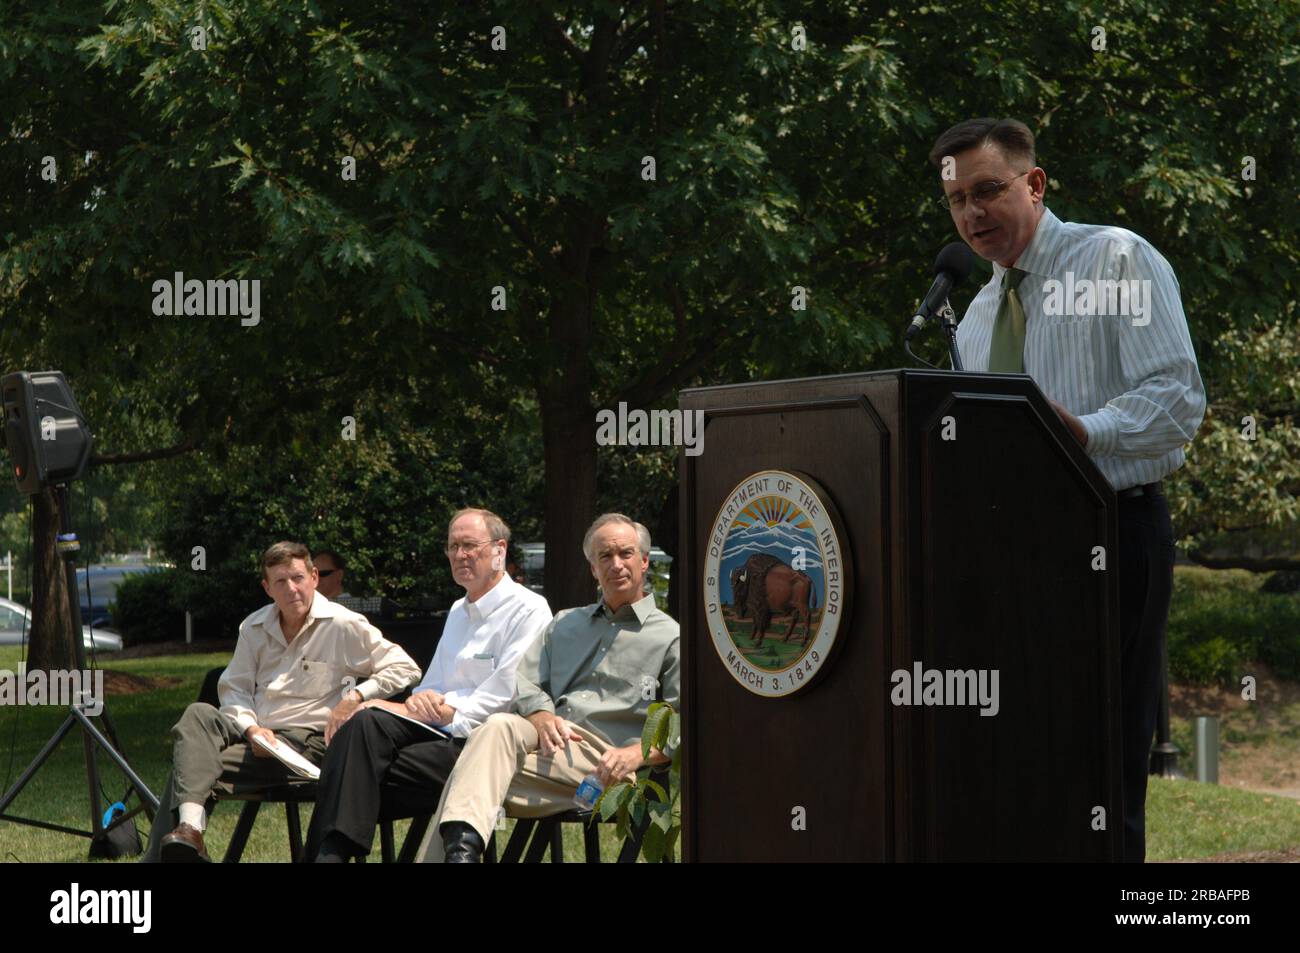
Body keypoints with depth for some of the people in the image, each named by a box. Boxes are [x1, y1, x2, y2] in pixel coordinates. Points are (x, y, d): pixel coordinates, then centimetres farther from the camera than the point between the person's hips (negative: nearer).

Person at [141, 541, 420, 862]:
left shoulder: (344, 626, 0)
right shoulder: (254, 627, 15)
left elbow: (405, 669, -1)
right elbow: (233, 688, 12)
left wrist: (355, 697, -13)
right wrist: (251, 728, -8)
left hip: (304, 742, -5)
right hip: (256, 735, 5)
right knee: (198, 715, -27)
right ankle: (189, 826, -45)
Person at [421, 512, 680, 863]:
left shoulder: (670, 637, 11)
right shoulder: (565, 623, 28)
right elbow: (524, 681, 15)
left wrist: (637, 754, -18)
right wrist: (542, 717, -7)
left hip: (603, 759, -4)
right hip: (548, 739, 4)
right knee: (499, 727, -32)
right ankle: (462, 846, -46)